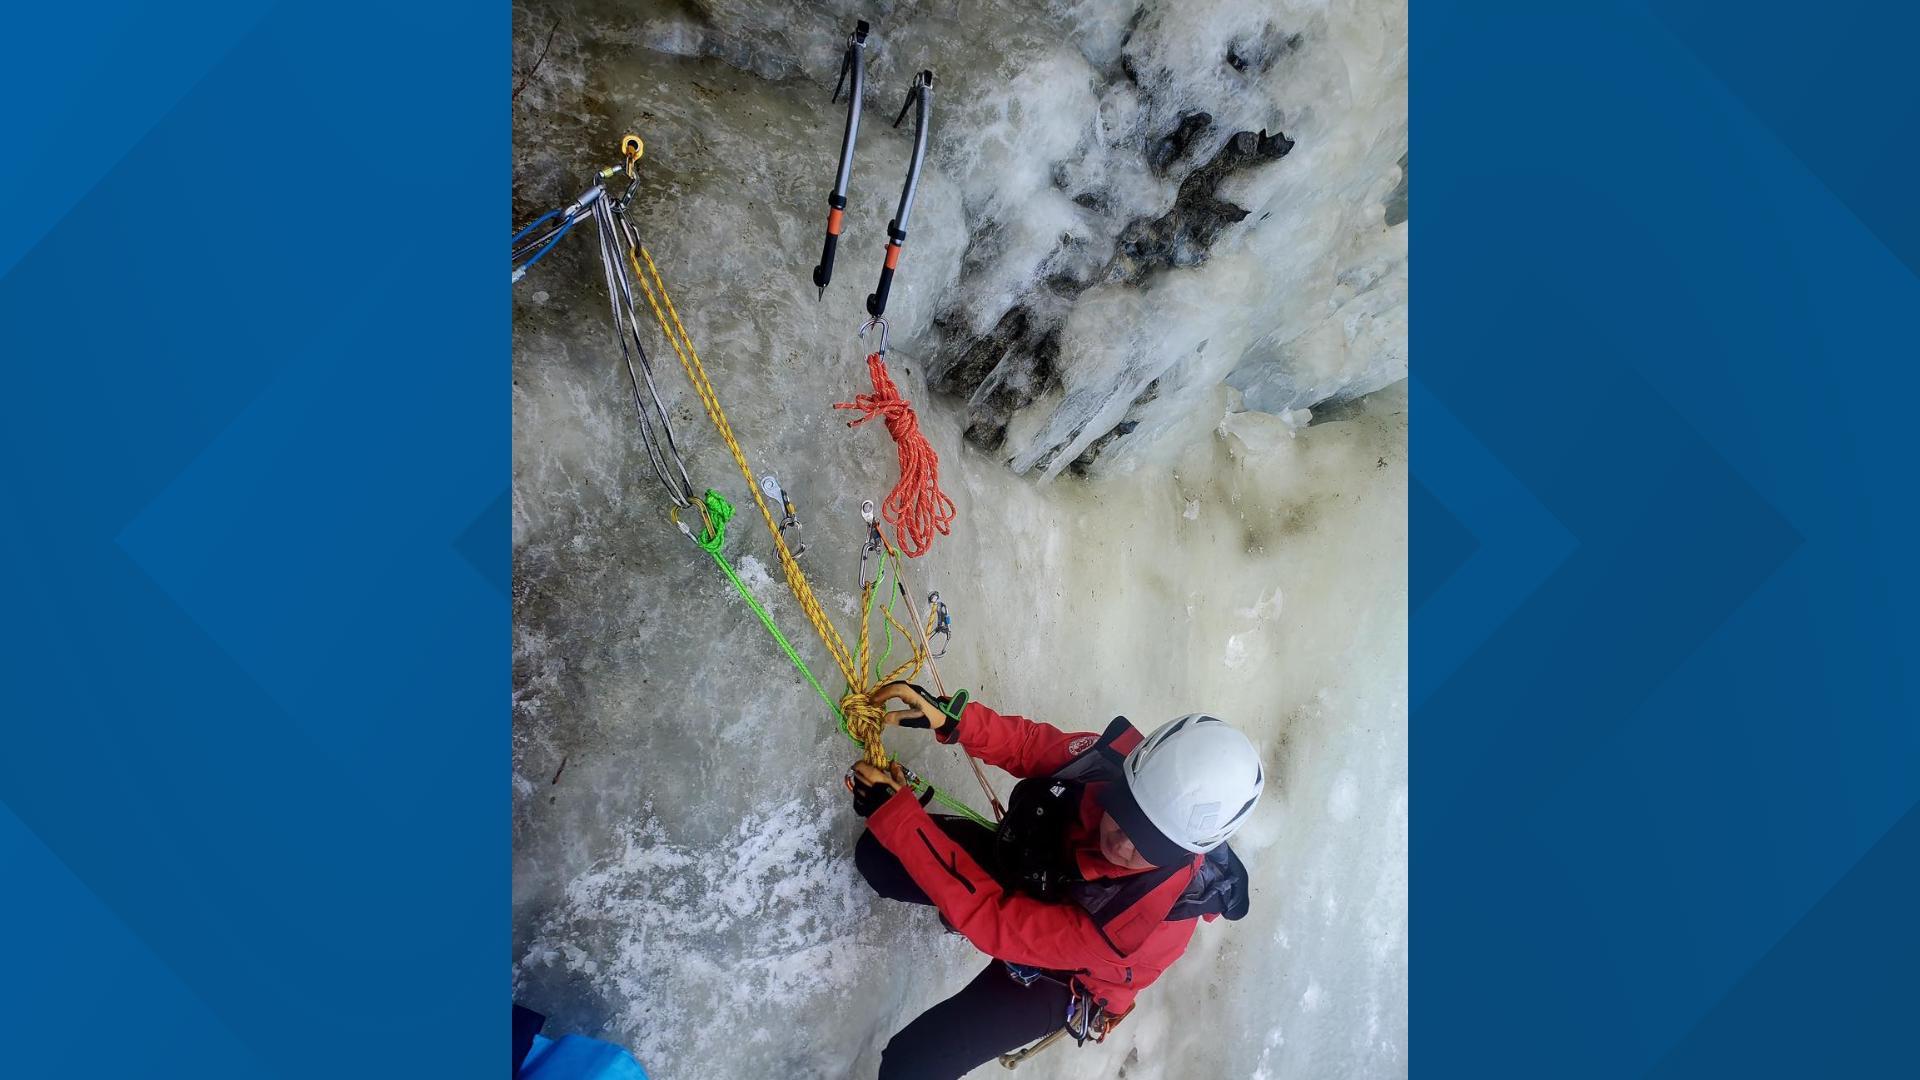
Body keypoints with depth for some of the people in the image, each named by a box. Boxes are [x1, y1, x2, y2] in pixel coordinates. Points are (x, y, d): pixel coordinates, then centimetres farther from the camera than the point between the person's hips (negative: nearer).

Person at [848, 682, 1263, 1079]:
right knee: (877, 853, -2)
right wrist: (950, 717, -29)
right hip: (1022, 863, 4)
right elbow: (1031, 745, -10)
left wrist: (894, 814, -39)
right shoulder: (1115, 756, -32)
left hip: (1052, 974, -4)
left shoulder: (1152, 922, -43)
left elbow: (997, 921, -39)